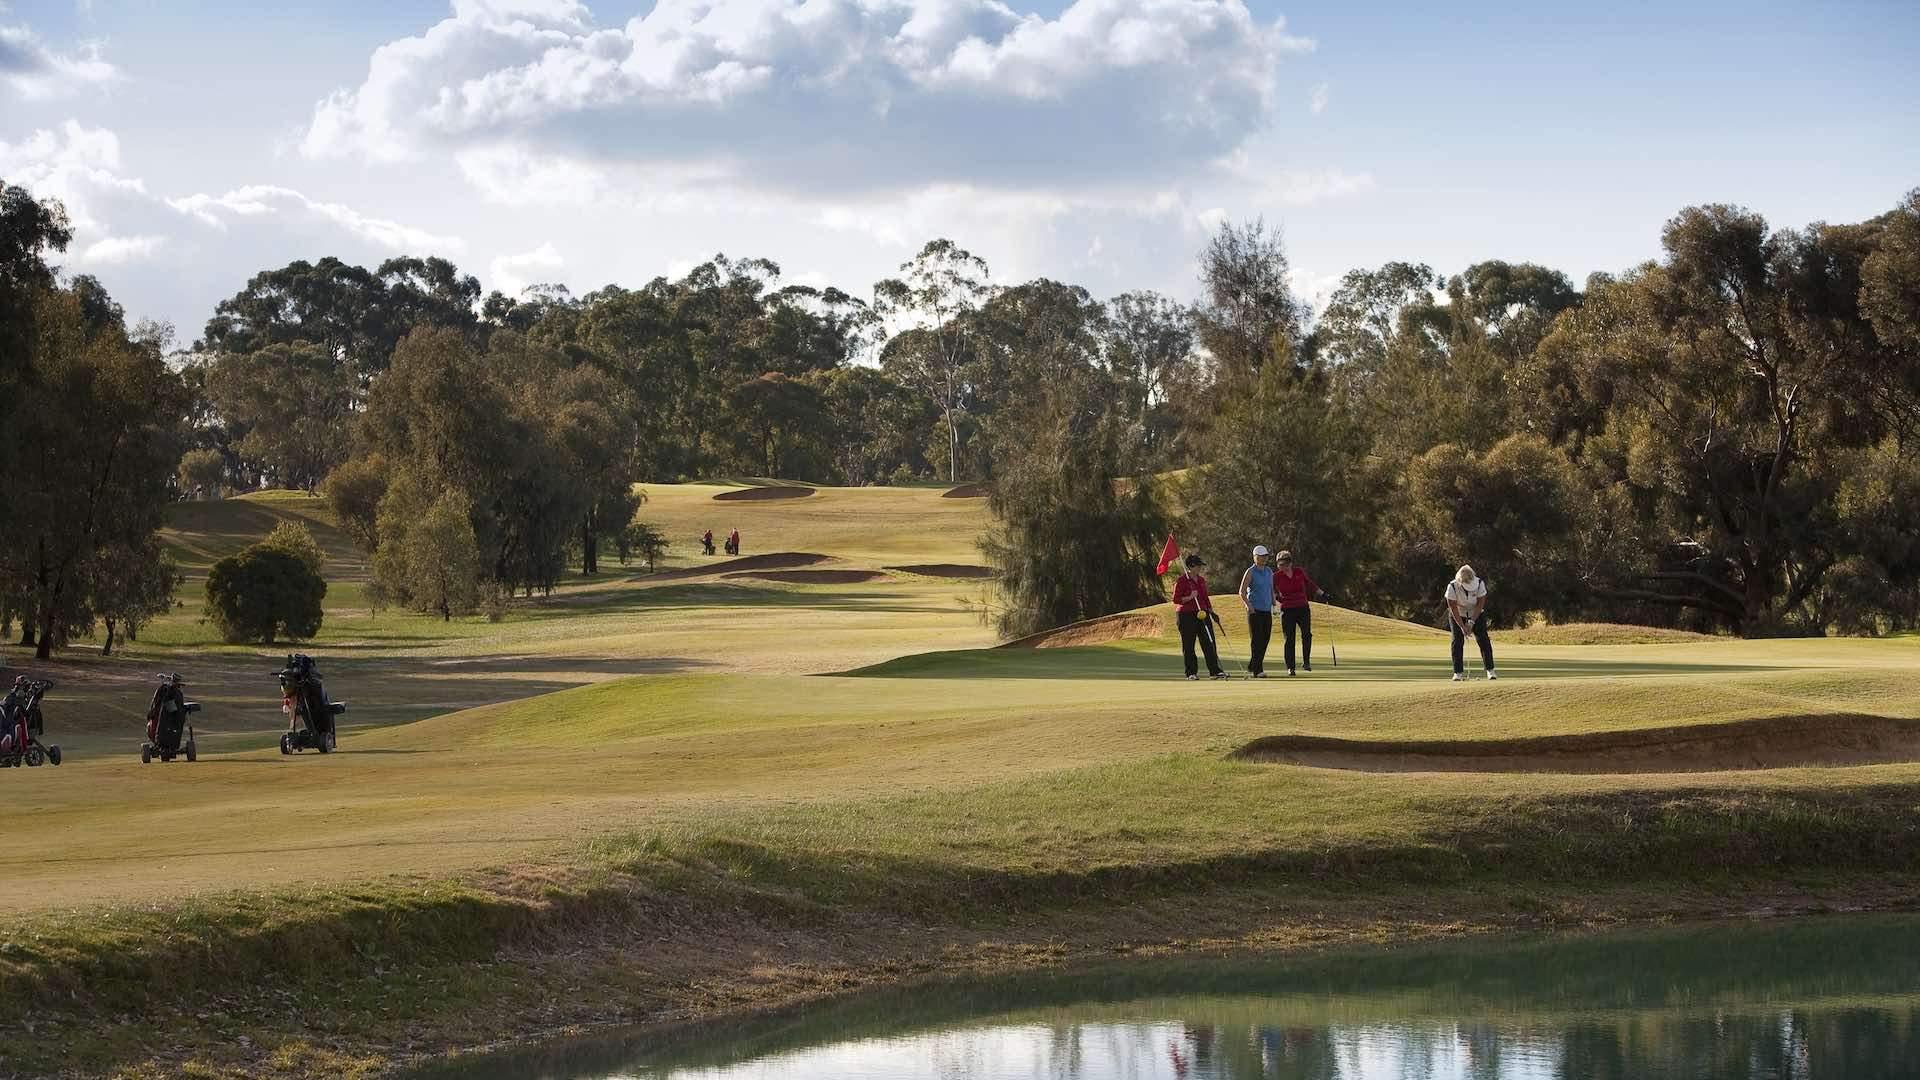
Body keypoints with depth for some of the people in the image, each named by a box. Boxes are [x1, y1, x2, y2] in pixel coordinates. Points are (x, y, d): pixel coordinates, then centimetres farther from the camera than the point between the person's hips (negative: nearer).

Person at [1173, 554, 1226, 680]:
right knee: (1188, 646, 0)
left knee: (1209, 643, 0)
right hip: (1187, 616, -6)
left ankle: (1215, 670, 0)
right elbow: (1176, 599, -10)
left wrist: (1211, 611, 14)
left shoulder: (1201, 580, 14)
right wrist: (1190, 597, -21)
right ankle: (1191, 672, 8)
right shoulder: (1181, 581, -7)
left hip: (1202, 614, 6)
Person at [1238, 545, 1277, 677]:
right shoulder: (1250, 572, -4)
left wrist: (1274, 604, 12)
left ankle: (1252, 667, 19)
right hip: (1255, 610, -7)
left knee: (1265, 639, 7)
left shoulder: (1269, 571, 15)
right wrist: (1248, 605, -21)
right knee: (1256, 640, -8)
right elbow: (1242, 592, -9)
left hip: (1267, 610, 7)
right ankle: (1257, 670, -7)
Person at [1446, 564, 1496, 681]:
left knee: (1483, 640, -7)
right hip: (1458, 615, -1)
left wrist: (1471, 622, -22)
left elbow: (1480, 604, -18)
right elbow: (1453, 608, -23)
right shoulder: (1452, 587, -28)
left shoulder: (1479, 584, -24)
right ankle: (1458, 673, -4)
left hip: (1476, 614, 1)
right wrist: (1462, 626, -26)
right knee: (1457, 641, -9)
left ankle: (1490, 670, -3)